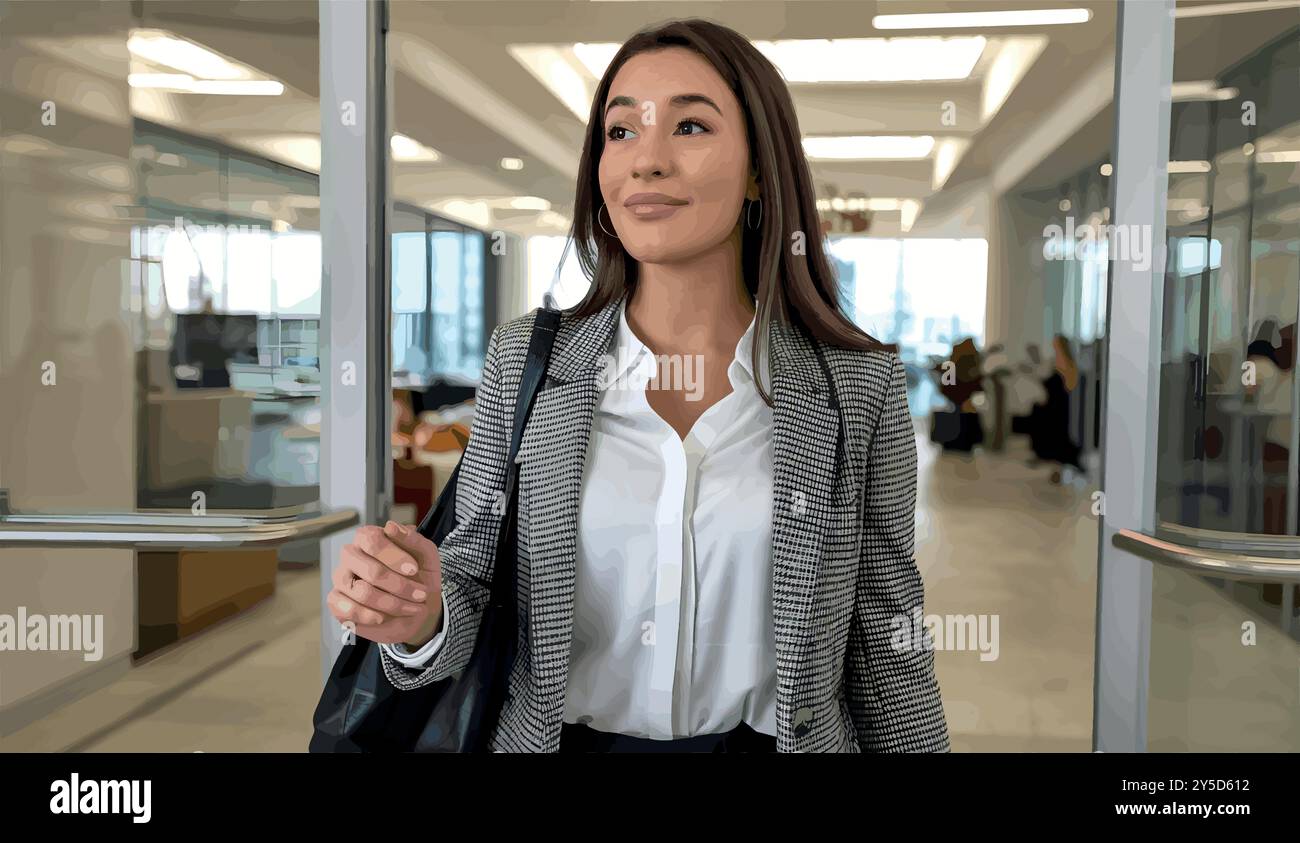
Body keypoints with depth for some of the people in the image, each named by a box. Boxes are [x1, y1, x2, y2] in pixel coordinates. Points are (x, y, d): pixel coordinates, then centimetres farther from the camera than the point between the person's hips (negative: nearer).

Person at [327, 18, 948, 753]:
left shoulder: (858, 386, -11)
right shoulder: (524, 361, -9)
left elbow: (885, 636, -4)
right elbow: (477, 585, -2)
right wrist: (420, 621, -22)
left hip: (772, 739, 0)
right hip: (565, 736, 1)